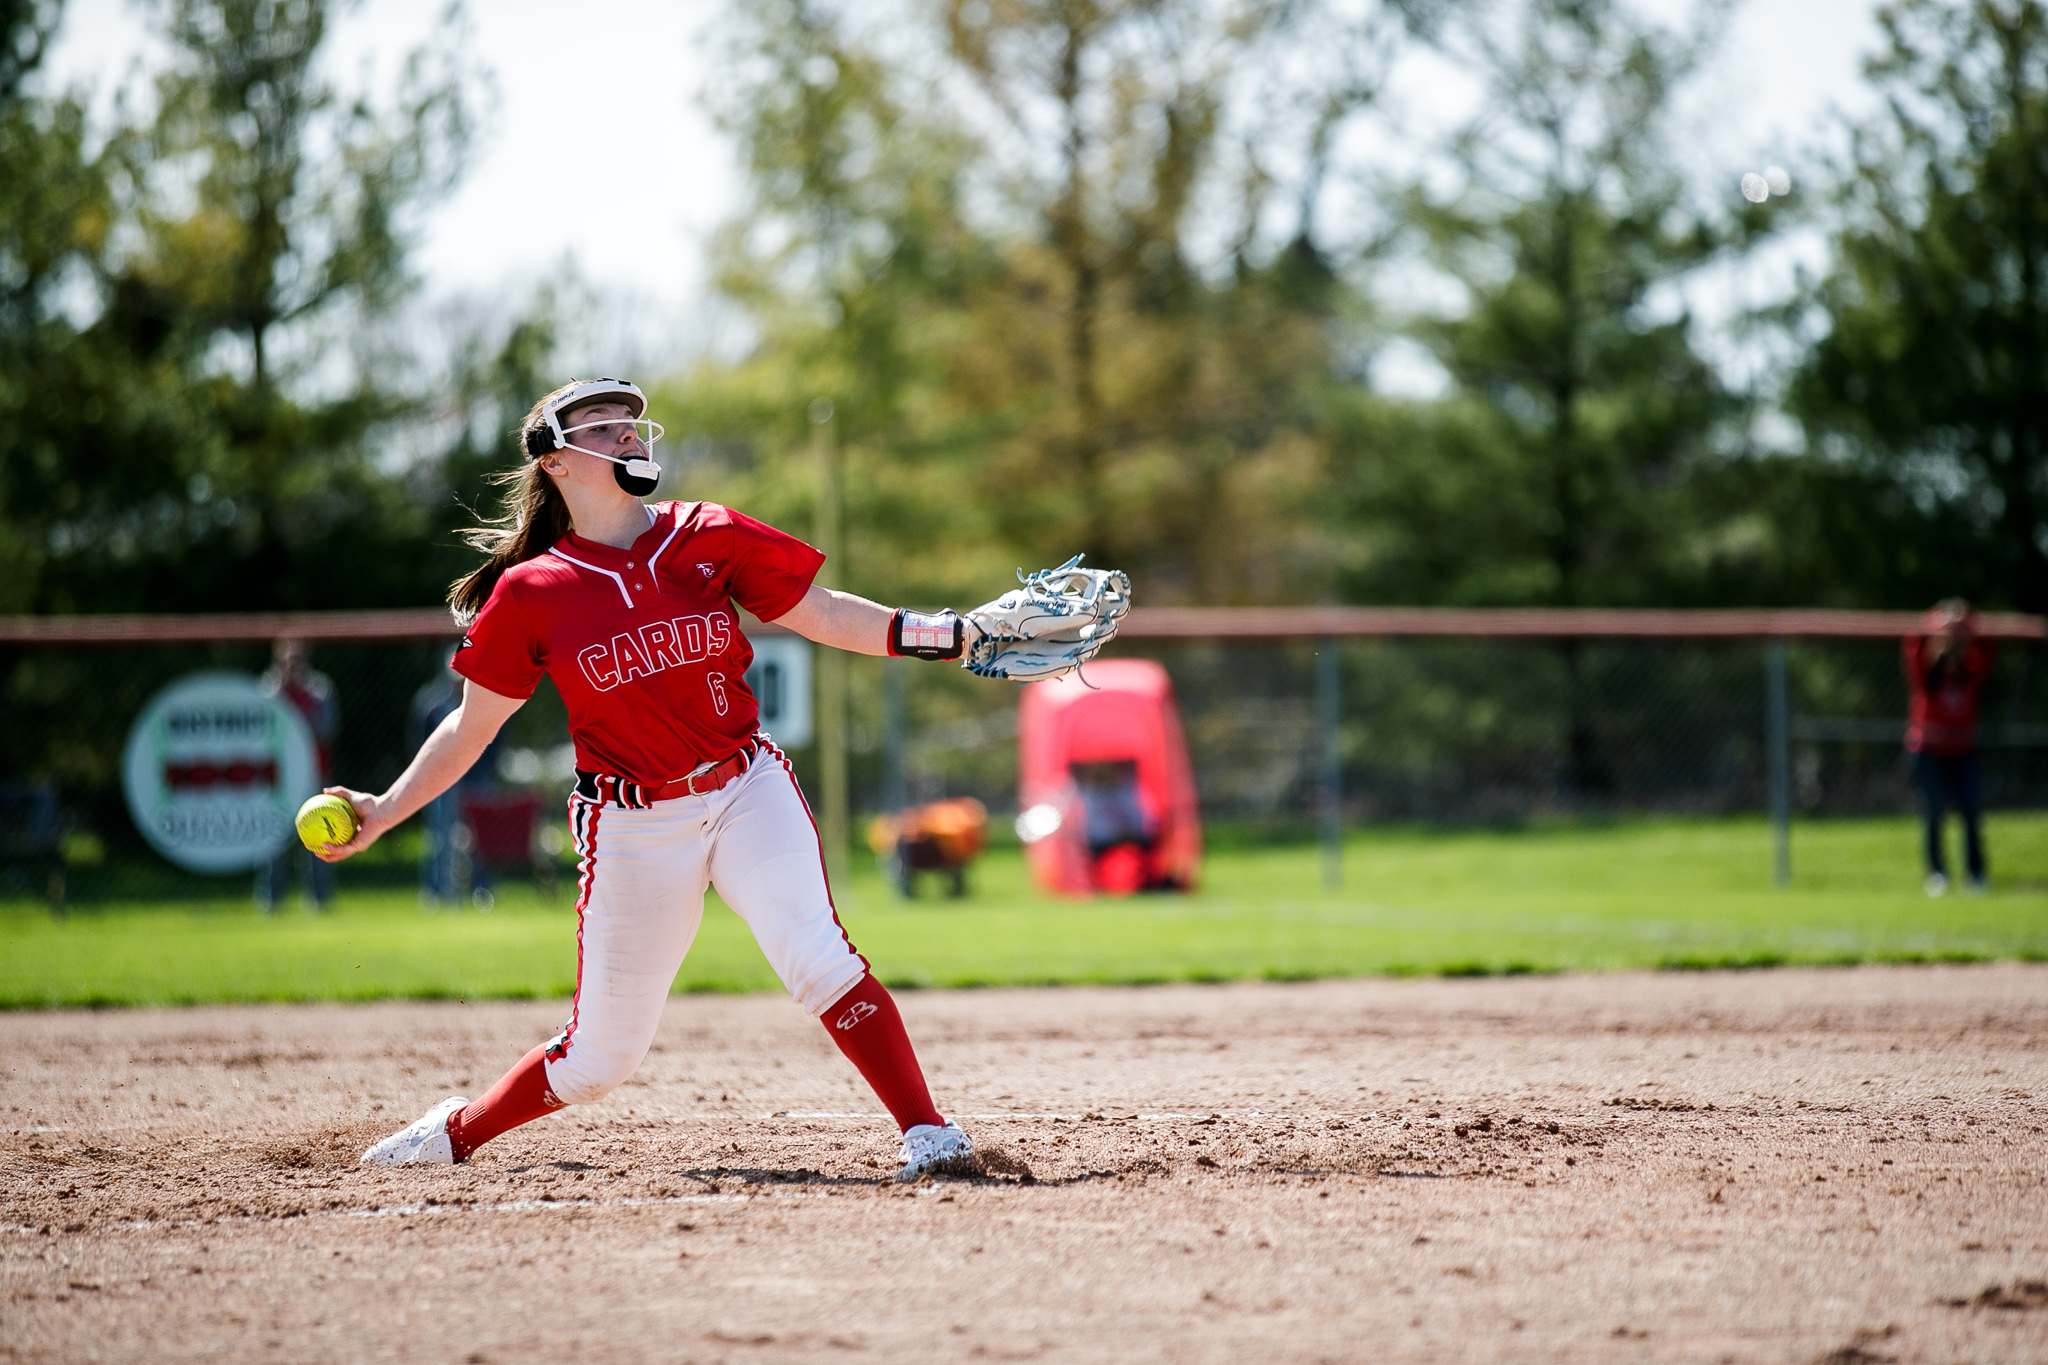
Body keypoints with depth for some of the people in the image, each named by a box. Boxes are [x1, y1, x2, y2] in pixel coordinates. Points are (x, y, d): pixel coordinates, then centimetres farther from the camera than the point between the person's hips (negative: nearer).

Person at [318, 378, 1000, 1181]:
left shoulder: (708, 539, 1)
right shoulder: (533, 594, -3)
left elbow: (824, 615, 3)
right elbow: (471, 727, 6)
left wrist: (956, 633, -6)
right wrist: (384, 811, 1)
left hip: (747, 790, 1)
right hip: (632, 827, -1)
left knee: (817, 957, -25)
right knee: (600, 1055, 5)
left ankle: (929, 1135, -22)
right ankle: (459, 1130, 31)